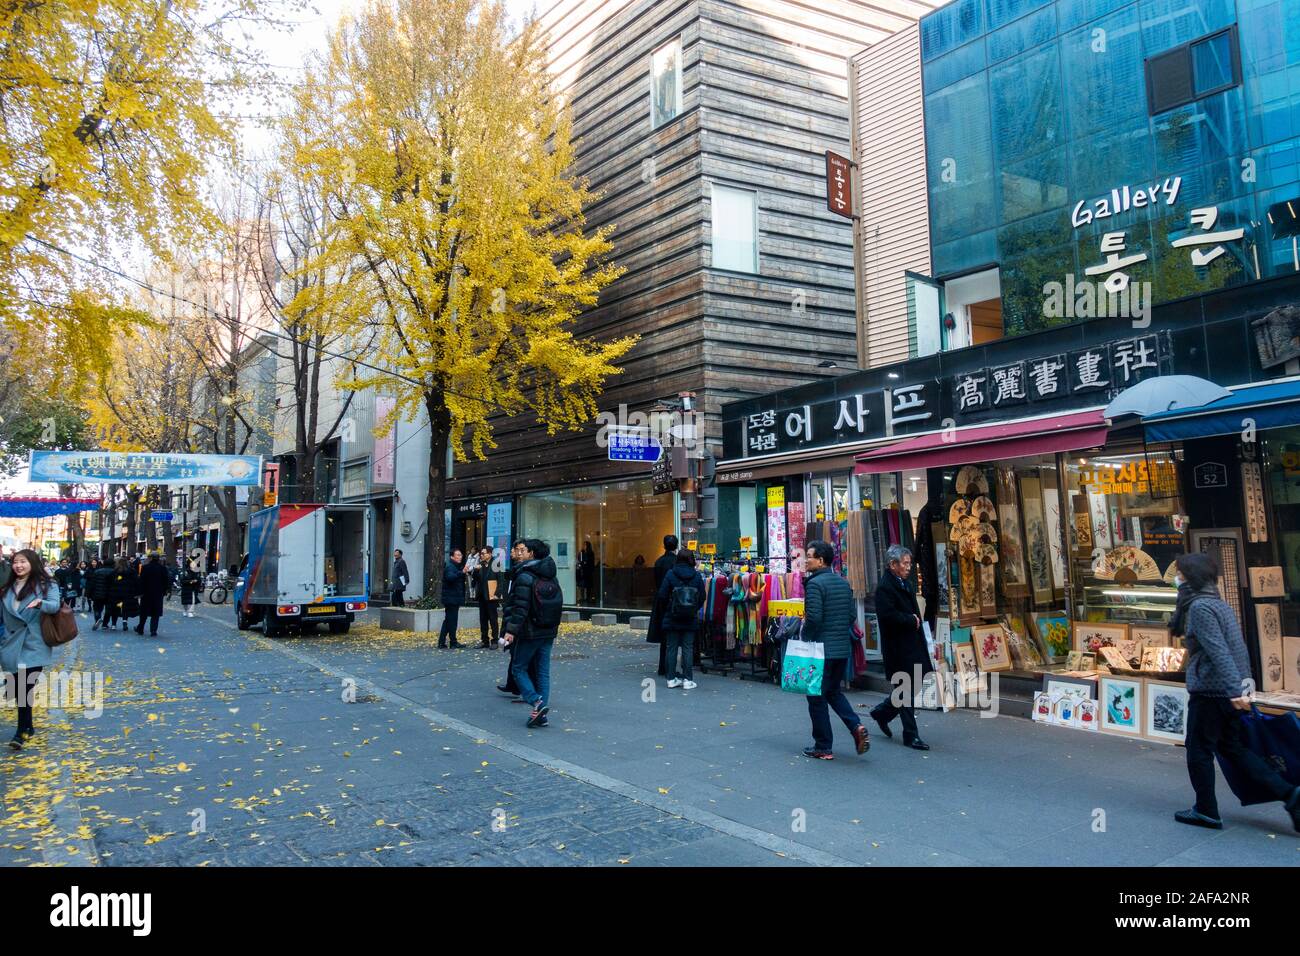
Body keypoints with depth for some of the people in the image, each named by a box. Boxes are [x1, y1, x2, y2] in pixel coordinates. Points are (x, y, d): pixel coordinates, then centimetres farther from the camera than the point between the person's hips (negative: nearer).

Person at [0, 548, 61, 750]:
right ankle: (27, 728, 24)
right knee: (17, 689, 10)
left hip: (33, 647, -5)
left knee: (24, 689, -8)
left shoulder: (46, 585, -4)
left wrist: (40, 603, -38)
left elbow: (55, 605, -19)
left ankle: (21, 731, 3)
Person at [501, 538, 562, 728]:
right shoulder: (551, 577, 10)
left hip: (530, 632, -7)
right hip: (549, 632, 7)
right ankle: (541, 714, 9)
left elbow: (521, 607, -20)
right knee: (543, 672, 9)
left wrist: (511, 630, -18)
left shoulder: (525, 577, -14)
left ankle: (537, 702, -11)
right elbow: (558, 605, 15)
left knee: (519, 668, 6)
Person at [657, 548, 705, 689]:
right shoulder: (697, 576, -3)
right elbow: (702, 597, 0)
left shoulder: (670, 575, -8)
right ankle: (687, 680, 6)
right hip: (690, 620, 1)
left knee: (671, 648, 8)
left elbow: (662, 596, -8)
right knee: (688, 648, 6)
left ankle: (671, 678, 12)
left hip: (672, 619, -1)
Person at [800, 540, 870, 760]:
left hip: (820, 649, -8)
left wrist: (805, 639, -7)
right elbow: (852, 614, 11)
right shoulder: (844, 583, 9)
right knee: (834, 691, 22)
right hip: (843, 647, 8)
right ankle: (856, 727, 3)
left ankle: (823, 748, 10)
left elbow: (813, 618, -22)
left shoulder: (814, 584, -15)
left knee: (817, 698, 4)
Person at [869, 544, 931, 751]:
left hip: (912, 645, 9)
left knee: (911, 687, 14)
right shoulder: (884, 587, -15)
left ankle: (882, 712, 33)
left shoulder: (905, 584, 15)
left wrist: (915, 620, 4)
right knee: (907, 690, -1)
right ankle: (911, 735, 9)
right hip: (898, 647, -9)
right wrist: (912, 620, -13)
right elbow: (887, 615, -25)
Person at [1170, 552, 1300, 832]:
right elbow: (1239, 648, 16)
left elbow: (1218, 651, -24)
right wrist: (1244, 681, 17)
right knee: (1232, 748, 18)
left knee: (1199, 750, 5)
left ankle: (1206, 811, 14)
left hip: (1209, 691, -9)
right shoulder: (1221, 604, 13)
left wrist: (1234, 690, -28)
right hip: (1230, 691, 9)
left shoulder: (1199, 607, -16)